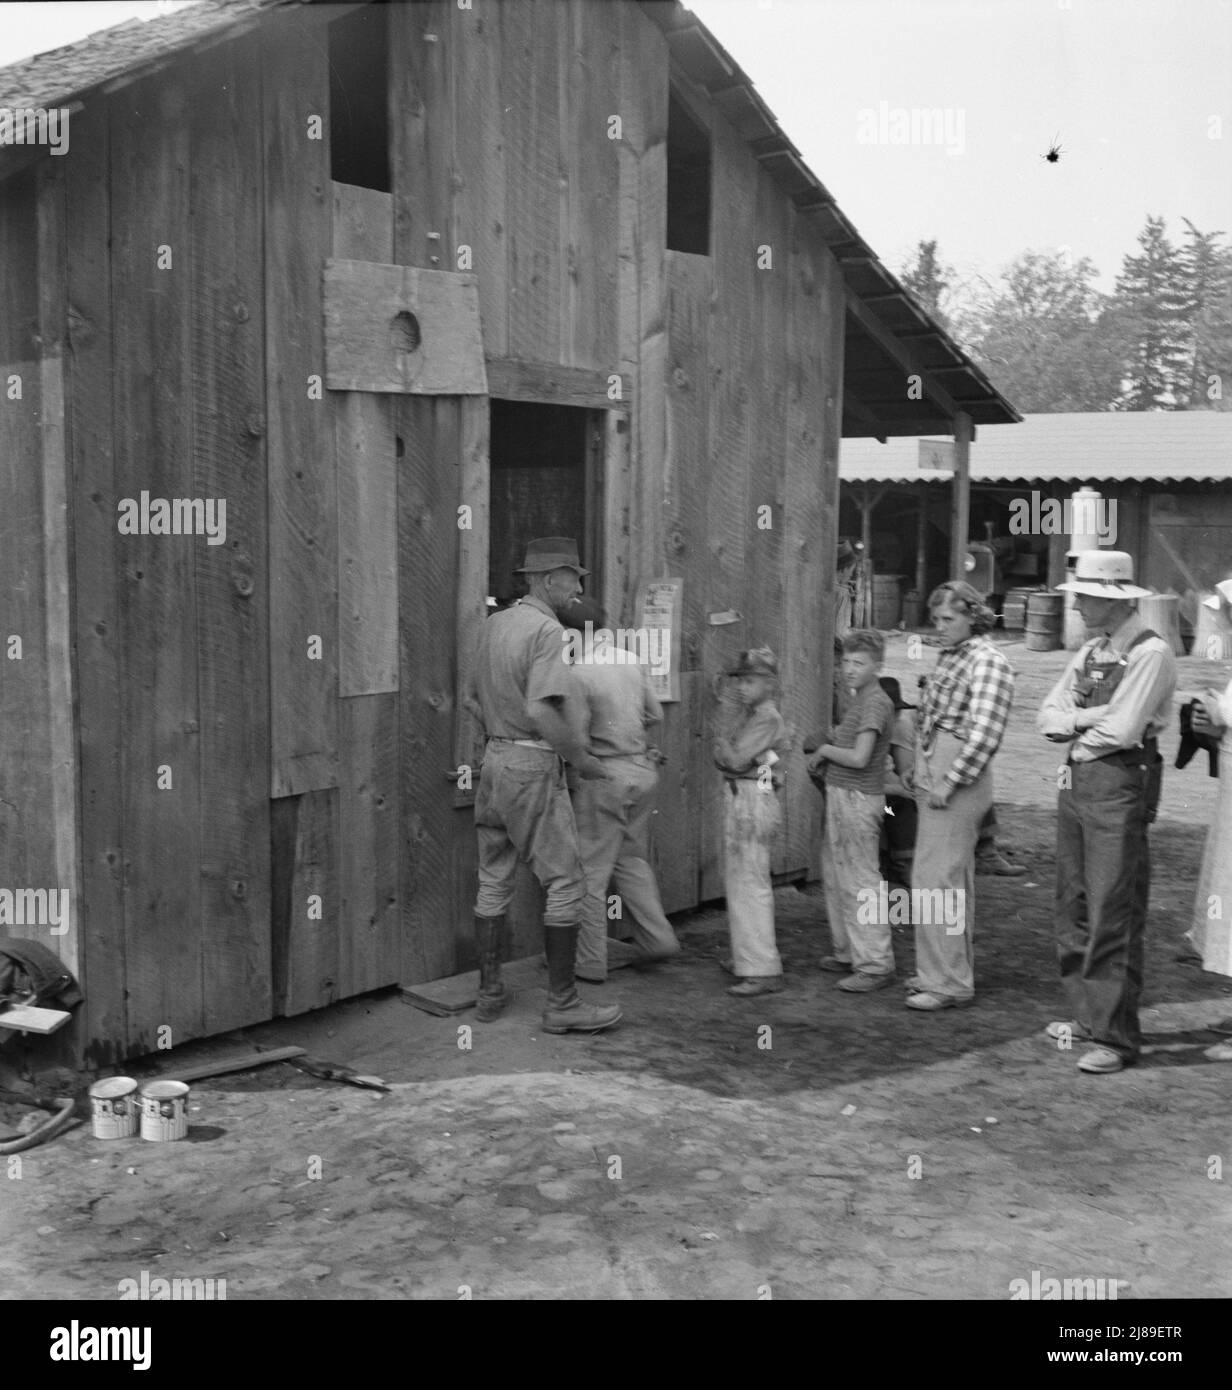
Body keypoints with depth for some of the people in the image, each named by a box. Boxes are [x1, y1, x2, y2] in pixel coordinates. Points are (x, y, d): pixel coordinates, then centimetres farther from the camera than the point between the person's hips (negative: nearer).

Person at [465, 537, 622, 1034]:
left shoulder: (493, 625, 11)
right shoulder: (547, 630, -15)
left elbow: (472, 699, 19)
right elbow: (541, 711, -25)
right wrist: (582, 760, -14)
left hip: (494, 756, 9)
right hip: (533, 765, -9)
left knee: (494, 881, 14)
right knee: (565, 884, -1)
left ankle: (489, 992, 22)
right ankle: (561, 1003, 1)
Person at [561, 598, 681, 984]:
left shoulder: (579, 674, -17)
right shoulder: (632, 661, 4)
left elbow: (577, 741, -18)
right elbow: (655, 715, 11)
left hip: (604, 774, -7)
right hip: (643, 768, 7)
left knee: (590, 869, 3)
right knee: (632, 859, 21)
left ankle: (591, 962, 8)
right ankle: (658, 937, 18)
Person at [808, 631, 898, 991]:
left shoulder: (876, 703, -17)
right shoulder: (857, 699, 14)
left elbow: (859, 757, -24)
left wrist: (825, 750, -9)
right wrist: (824, 755, 6)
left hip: (858, 800, -10)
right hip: (841, 797, 10)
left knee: (859, 882, -8)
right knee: (835, 876, 17)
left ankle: (876, 965, -3)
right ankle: (848, 954, 27)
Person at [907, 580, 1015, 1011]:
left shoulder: (987, 663, -13)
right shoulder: (949, 656, 14)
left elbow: (984, 734, -21)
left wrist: (949, 782, -20)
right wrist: (923, 776, 12)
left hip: (959, 781, -9)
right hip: (934, 778, 9)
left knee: (936, 880, -8)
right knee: (953, 879, 15)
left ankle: (948, 982, -1)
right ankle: (954, 970, 25)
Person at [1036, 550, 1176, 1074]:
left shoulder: (1151, 653, -11)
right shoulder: (1089, 652, 15)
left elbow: (1122, 730, -19)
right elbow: (1048, 717, 11)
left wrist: (1075, 728, -2)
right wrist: (1088, 717, -7)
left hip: (1119, 785, -8)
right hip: (1075, 781, 9)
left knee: (1113, 914, -6)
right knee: (1074, 908, 13)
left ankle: (1115, 1036, -1)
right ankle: (1087, 1015, 25)